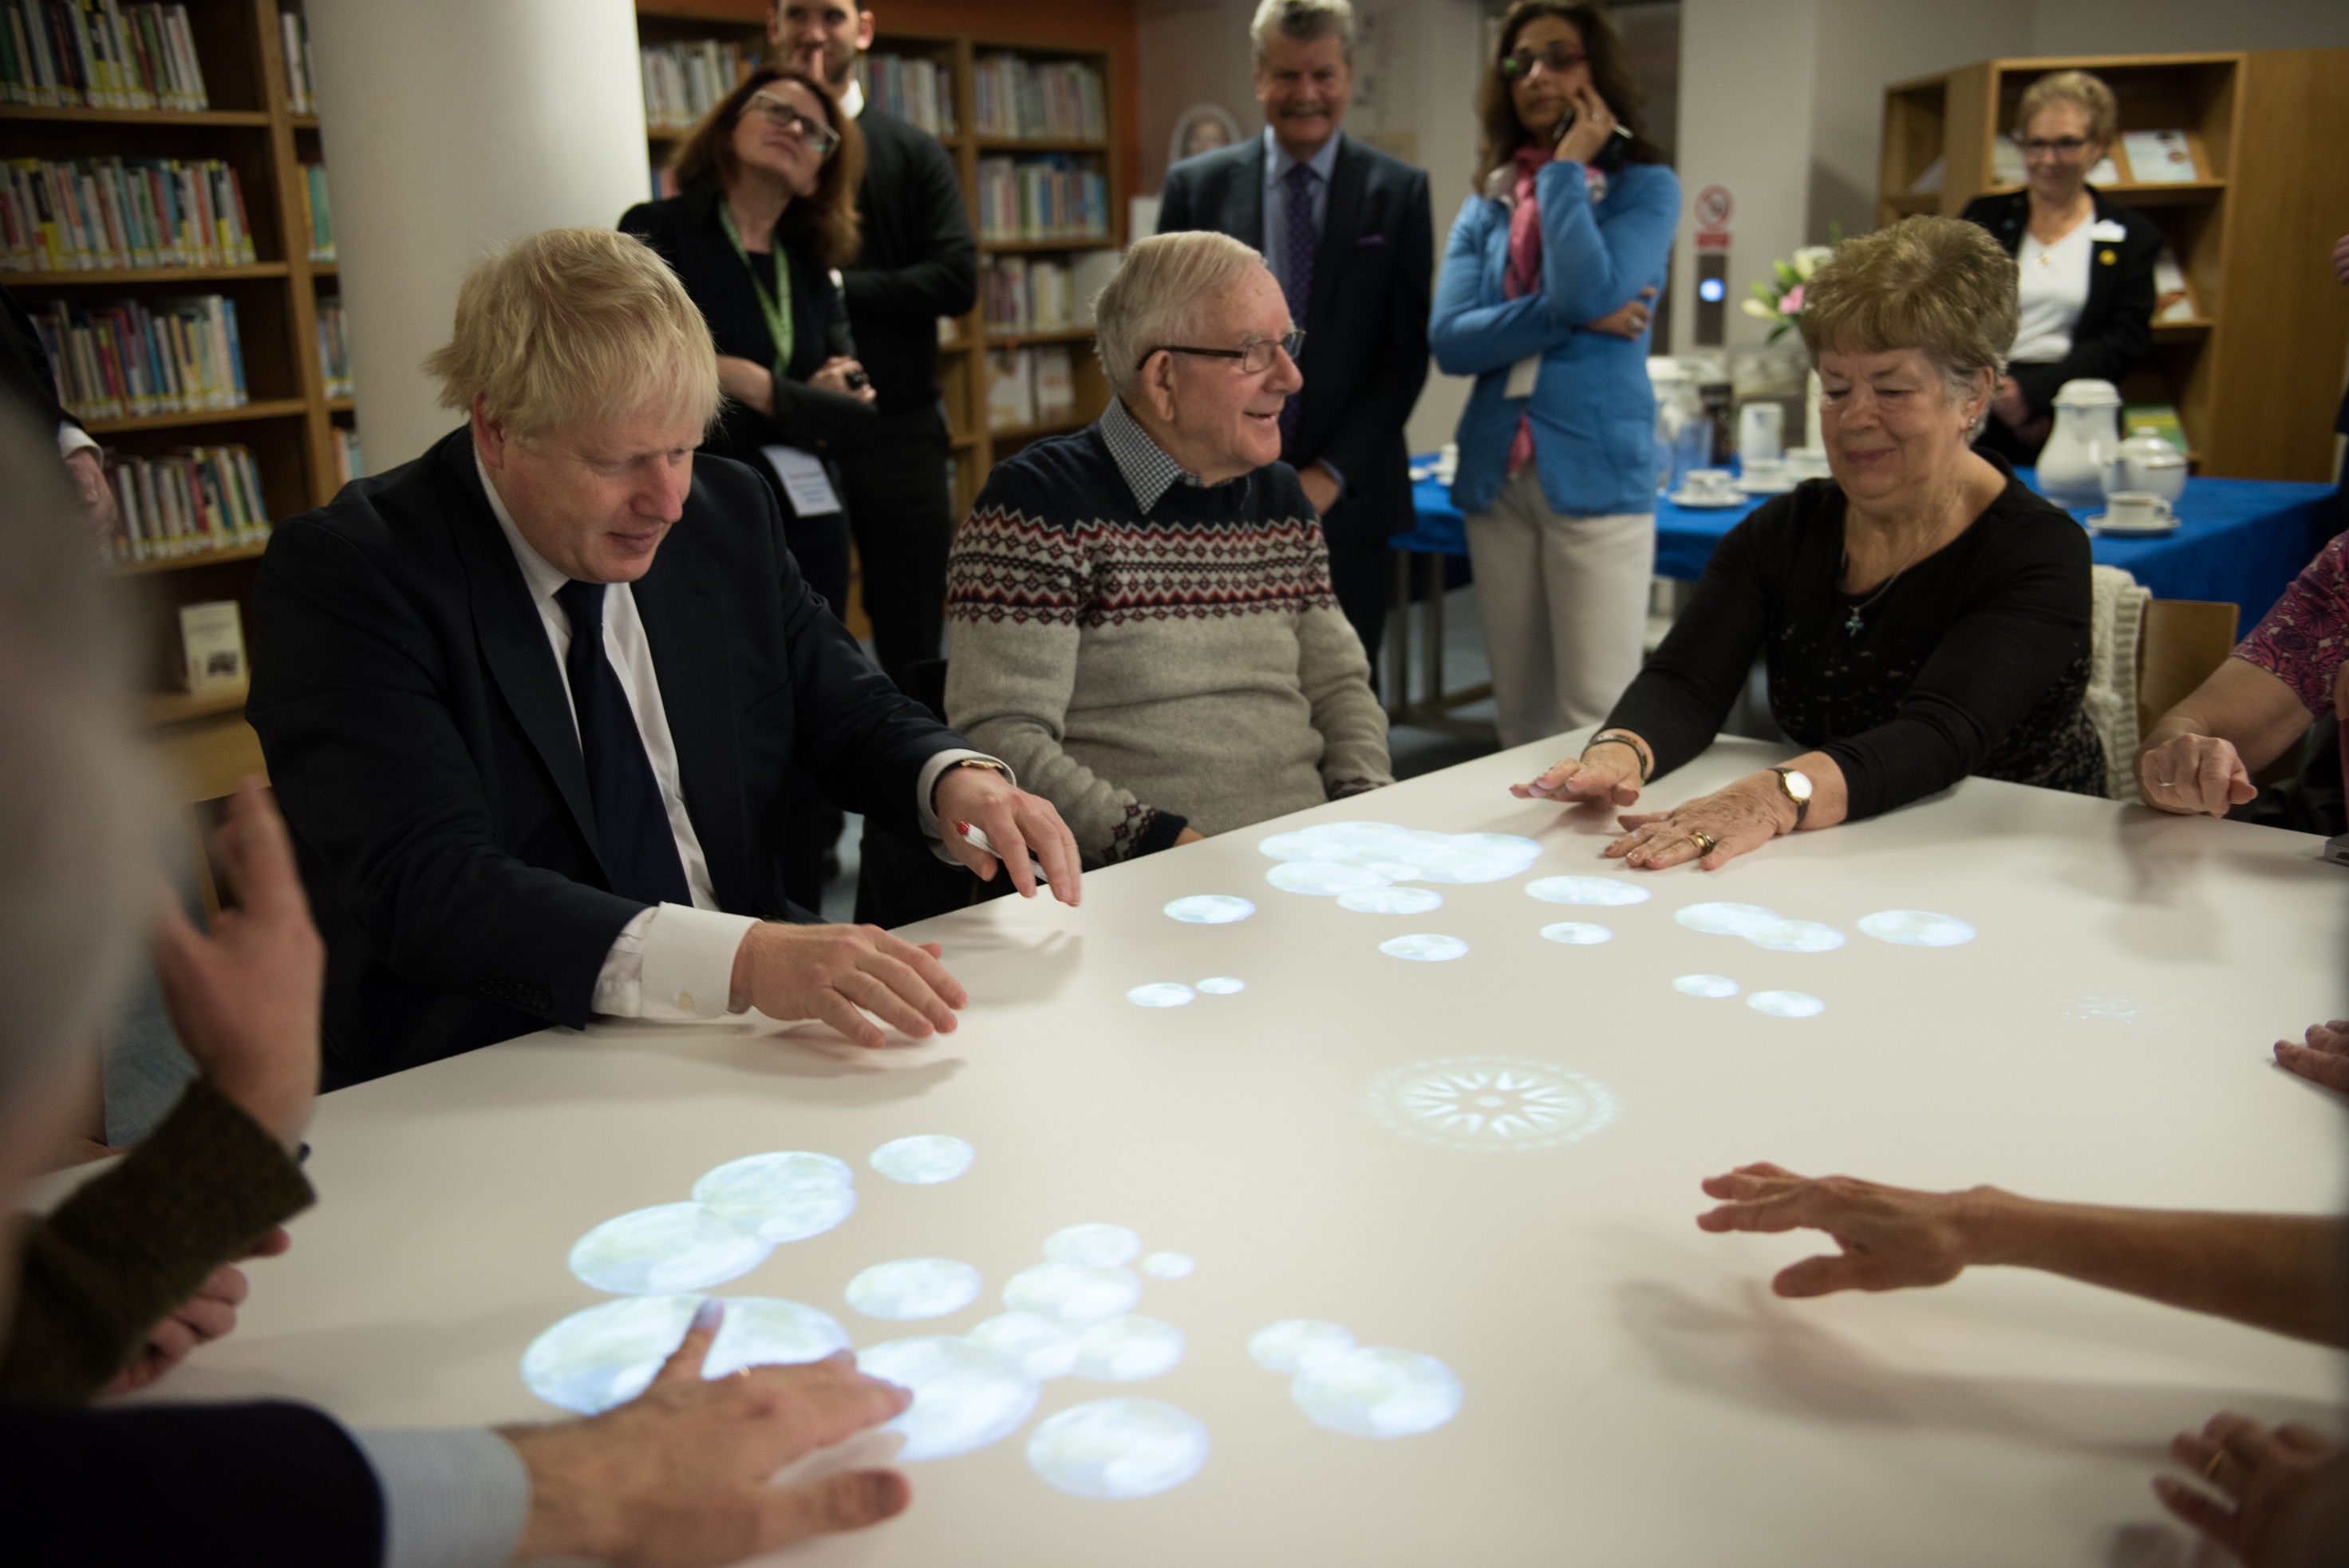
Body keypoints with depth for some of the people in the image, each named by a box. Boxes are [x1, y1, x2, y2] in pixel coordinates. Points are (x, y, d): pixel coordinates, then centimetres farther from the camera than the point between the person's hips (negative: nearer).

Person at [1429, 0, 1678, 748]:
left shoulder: (1644, 187, 1)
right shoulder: (1485, 206, 12)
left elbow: (1590, 292, -17)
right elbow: (1451, 340, -1)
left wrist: (1566, 168, -7)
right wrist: (1567, 316, -12)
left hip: (1596, 471, -4)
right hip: (1497, 474, 5)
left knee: (1597, 720, -7)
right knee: (1519, 711, 11)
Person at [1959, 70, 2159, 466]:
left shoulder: (2132, 237, 9)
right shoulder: (1985, 218, 12)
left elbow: (2126, 340, 0)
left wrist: (2032, 391, -14)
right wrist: (1993, 391, -12)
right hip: (1980, 424, 0)